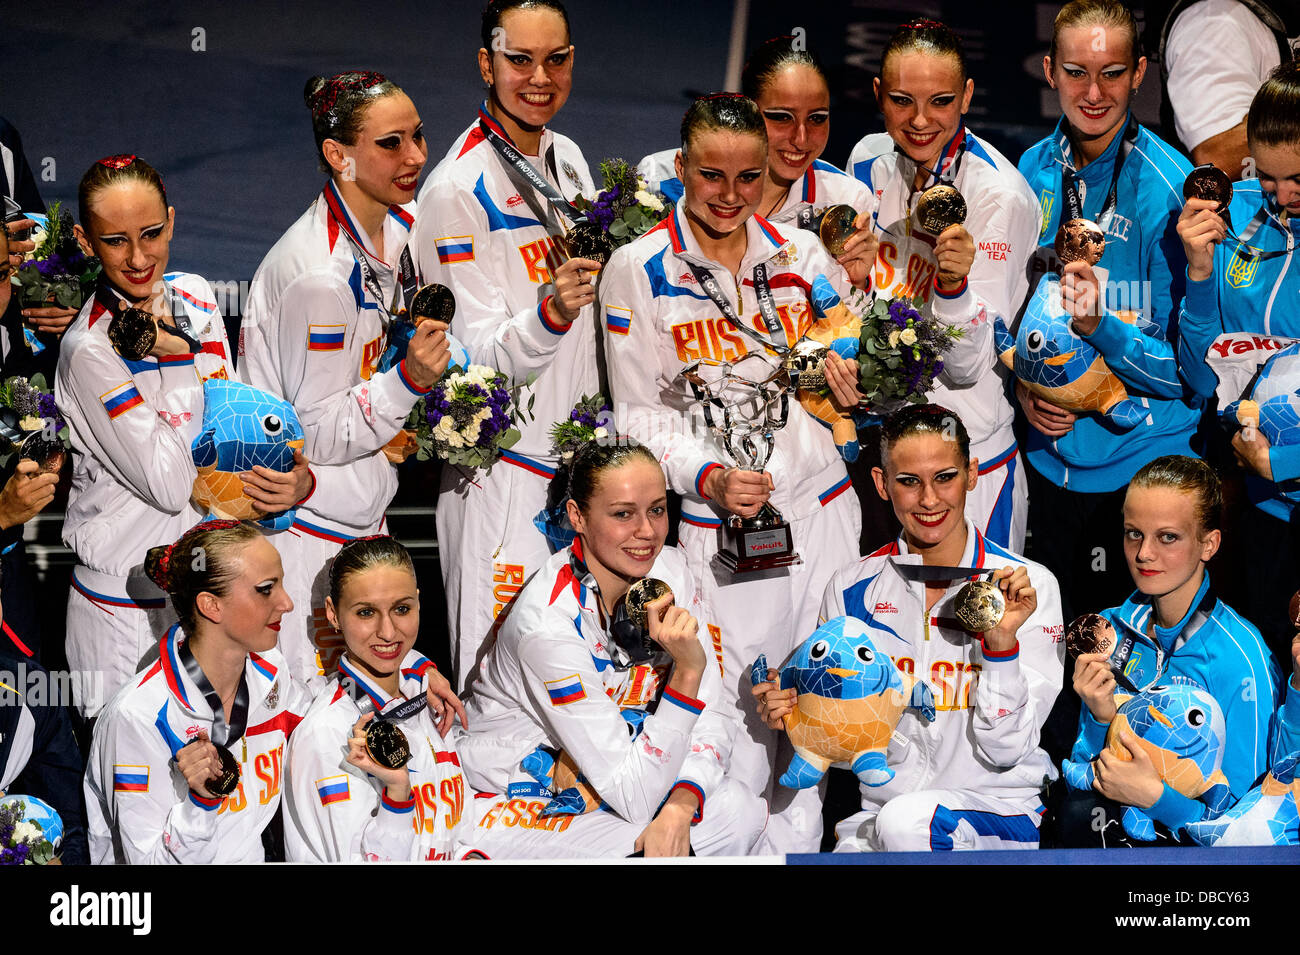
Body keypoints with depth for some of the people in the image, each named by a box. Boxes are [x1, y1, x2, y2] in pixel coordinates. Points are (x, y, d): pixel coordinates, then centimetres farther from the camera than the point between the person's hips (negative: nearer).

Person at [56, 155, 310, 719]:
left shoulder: (195, 297, 2)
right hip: (128, 601, -6)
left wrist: (295, 477, -10)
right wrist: (179, 353, -19)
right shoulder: (90, 350, -20)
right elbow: (170, 486, -21)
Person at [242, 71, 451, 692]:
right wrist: (408, 380, -32)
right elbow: (321, 435, -22)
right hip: (304, 528, -9)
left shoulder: (396, 229, 3)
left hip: (362, 512, 9)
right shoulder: (318, 273, -26)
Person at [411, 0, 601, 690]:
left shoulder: (568, 159, 9)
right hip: (504, 470, -7)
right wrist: (550, 314, -35)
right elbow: (481, 358, -19)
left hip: (576, 452, 7)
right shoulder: (457, 189, -14)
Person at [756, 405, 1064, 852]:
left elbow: (1006, 750, -6)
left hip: (1001, 813, -2)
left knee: (906, 818, -34)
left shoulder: (1031, 585, -4)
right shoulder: (851, 590, 4)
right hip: (878, 812, 2)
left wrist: (1002, 641, -19)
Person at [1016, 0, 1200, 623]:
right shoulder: (1036, 170, -1)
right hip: (1053, 450, 5)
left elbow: (1192, 372, -15)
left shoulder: (1170, 188, -17)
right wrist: (1023, 384, -6)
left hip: (1144, 461, -5)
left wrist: (1099, 326, -30)